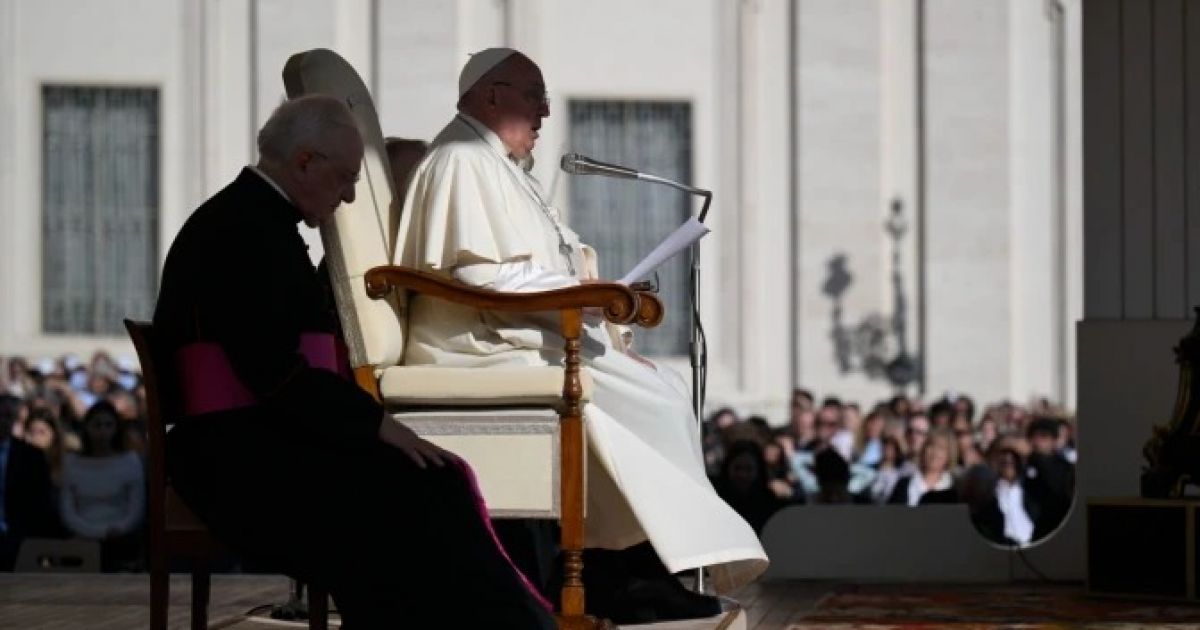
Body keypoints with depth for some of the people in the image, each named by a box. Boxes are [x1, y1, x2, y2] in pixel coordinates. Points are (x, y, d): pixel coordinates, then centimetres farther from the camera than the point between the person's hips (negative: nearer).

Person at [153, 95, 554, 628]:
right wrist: (376, 424, -15)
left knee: (439, 481, -9)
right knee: (402, 498, -23)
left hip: (265, 436, 9)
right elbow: (273, 373, -19)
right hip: (238, 457, -9)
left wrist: (370, 419, 5)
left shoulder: (262, 223, 19)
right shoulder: (240, 229, -12)